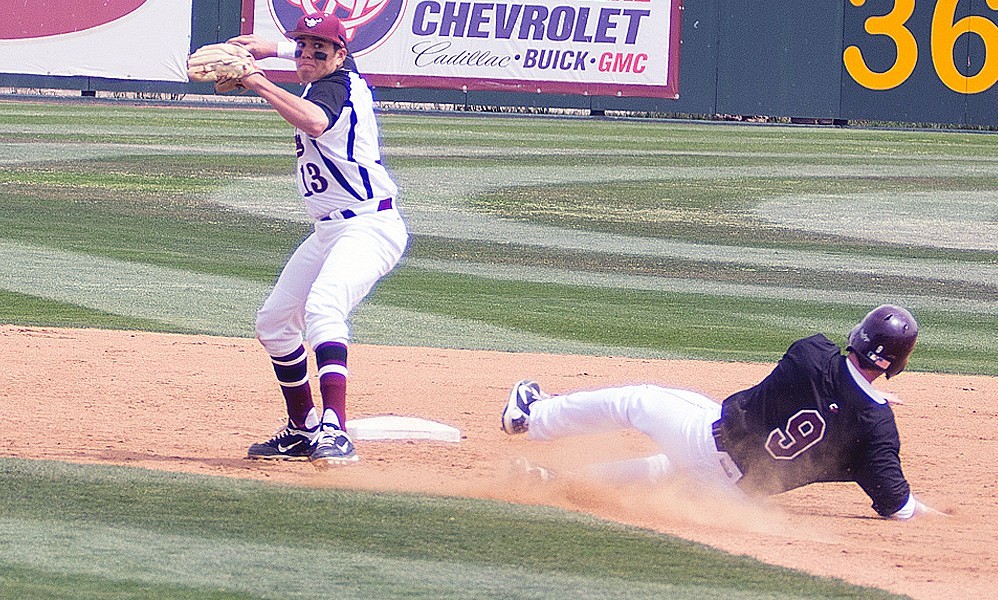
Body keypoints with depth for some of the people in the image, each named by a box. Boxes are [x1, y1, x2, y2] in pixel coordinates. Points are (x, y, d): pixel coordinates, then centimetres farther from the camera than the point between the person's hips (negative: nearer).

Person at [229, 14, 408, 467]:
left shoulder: (335, 86, -16)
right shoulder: (344, 75, 11)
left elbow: (315, 122, -40)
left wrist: (260, 84, -33)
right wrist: (270, 49, 31)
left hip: (369, 228, -11)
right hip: (328, 232, 11)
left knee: (322, 308, -34)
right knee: (273, 323, 16)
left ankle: (335, 433, -47)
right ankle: (303, 430, 29)